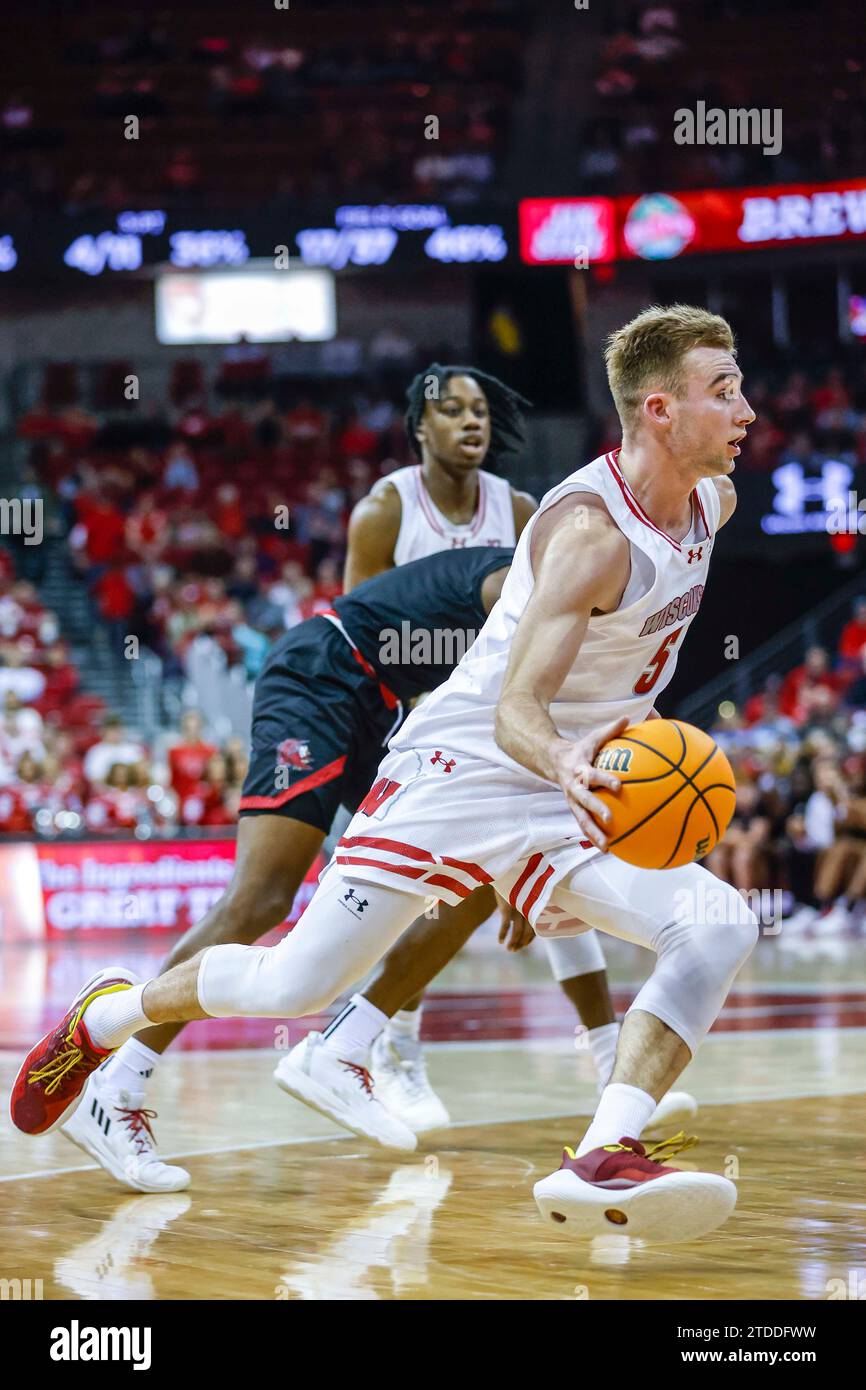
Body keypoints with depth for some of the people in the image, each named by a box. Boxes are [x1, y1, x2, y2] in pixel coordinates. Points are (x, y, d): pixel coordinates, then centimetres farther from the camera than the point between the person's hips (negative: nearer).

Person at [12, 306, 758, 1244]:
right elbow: (513, 711, -31)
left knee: (721, 928, -18)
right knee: (294, 986, -4)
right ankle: (105, 1014, 25)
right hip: (461, 772, -7)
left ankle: (602, 1159, -29)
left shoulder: (713, 500, 1)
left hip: (567, 806, 7)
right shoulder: (592, 529, -24)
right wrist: (564, 764, -51)